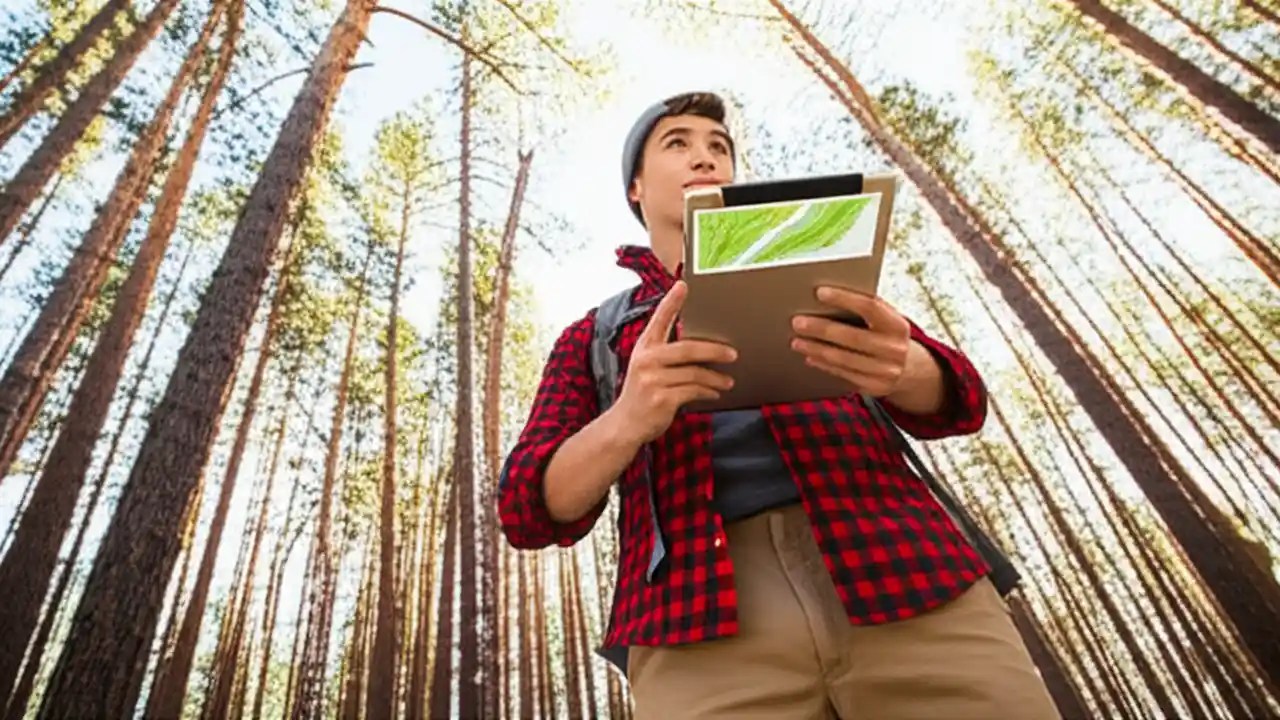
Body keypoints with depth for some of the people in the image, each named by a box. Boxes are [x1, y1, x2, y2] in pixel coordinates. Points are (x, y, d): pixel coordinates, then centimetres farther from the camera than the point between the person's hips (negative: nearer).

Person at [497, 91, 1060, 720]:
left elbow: (955, 397, 11)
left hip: (900, 572, 2)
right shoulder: (591, 338, 18)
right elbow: (532, 507, 6)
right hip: (703, 623, -1)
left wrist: (901, 365, -14)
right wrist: (625, 421, -17)